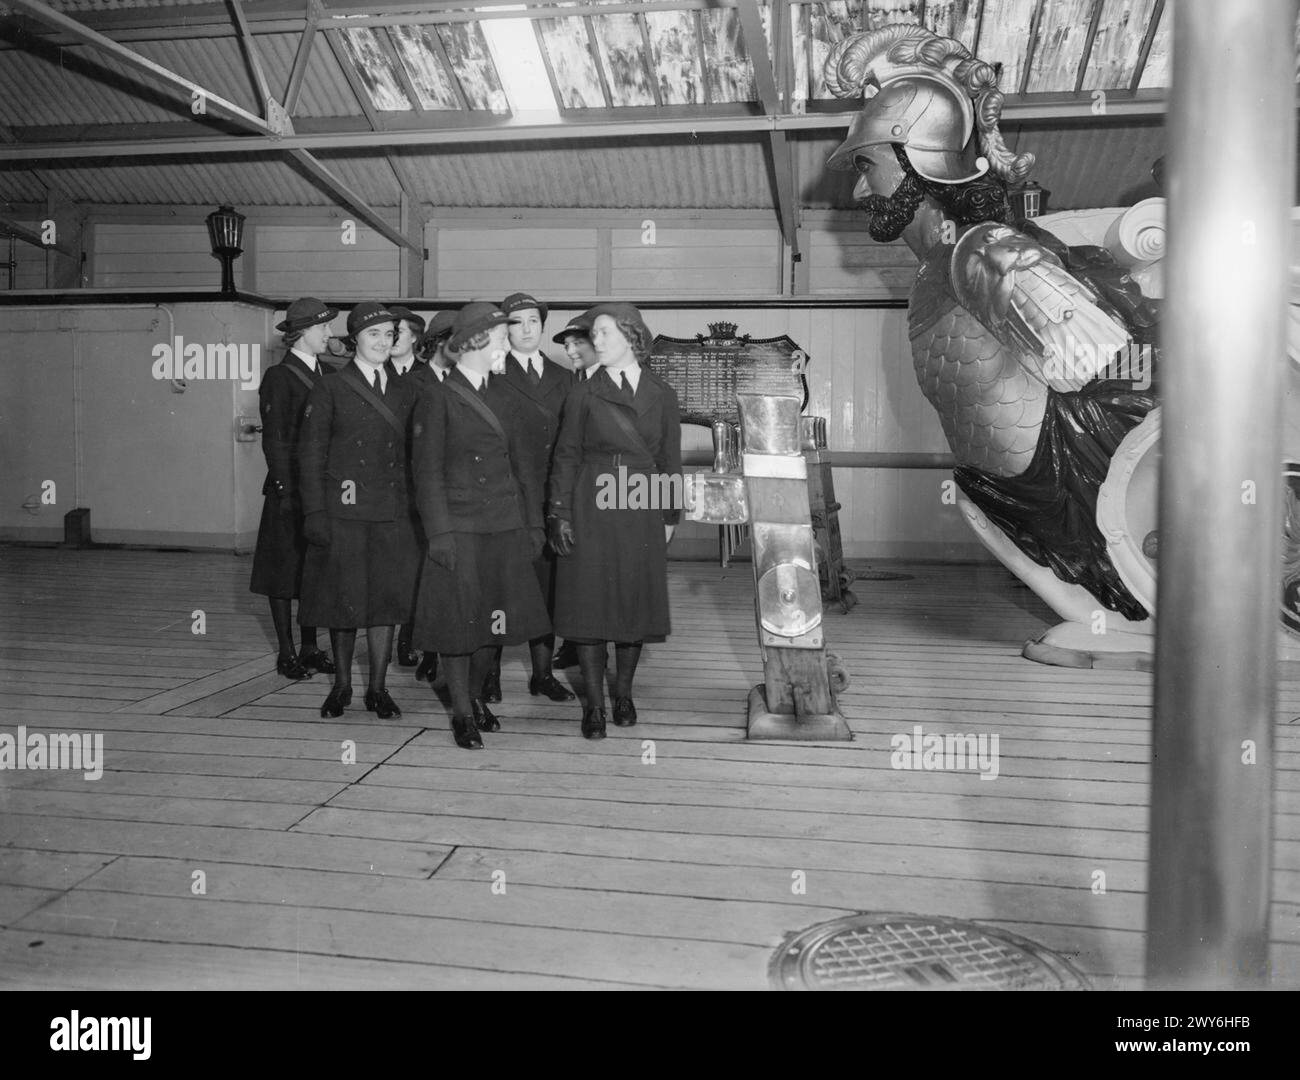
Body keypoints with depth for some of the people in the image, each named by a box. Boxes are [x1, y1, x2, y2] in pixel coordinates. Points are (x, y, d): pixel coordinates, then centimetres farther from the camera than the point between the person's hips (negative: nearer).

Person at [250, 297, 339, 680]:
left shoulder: (328, 374, 12)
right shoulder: (279, 377, -6)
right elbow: (274, 440, -9)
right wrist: (285, 491, -14)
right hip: (291, 489, -6)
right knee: (285, 570, 3)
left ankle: (310, 647, 19)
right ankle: (286, 652, 11)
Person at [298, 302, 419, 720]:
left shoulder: (403, 392, 12)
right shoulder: (329, 390, 0)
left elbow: (411, 455, 12)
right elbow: (311, 454, -2)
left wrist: (412, 506, 6)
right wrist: (315, 512, -9)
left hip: (392, 513, 3)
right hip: (343, 510, -3)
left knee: (388, 597, 2)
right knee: (343, 597, 4)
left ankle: (377, 688, 14)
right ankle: (342, 685, 21)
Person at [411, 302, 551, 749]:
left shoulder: (499, 398, 13)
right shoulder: (437, 399, -5)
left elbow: (519, 465, 15)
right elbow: (428, 473, -9)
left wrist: (533, 522, 10)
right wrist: (440, 534, -14)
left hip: (505, 528, 6)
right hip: (461, 531, -5)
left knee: (494, 620, 11)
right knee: (459, 622, 2)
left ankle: (475, 695, 31)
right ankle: (462, 713, 17)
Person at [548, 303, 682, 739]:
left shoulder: (662, 395, 7)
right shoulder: (583, 394, 3)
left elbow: (670, 459, 9)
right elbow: (565, 456, 2)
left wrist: (670, 514, 4)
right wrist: (559, 514, -5)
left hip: (642, 511, 1)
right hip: (591, 510, -1)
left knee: (636, 602, 6)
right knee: (590, 604, -1)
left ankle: (623, 694, 24)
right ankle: (594, 704, 10)